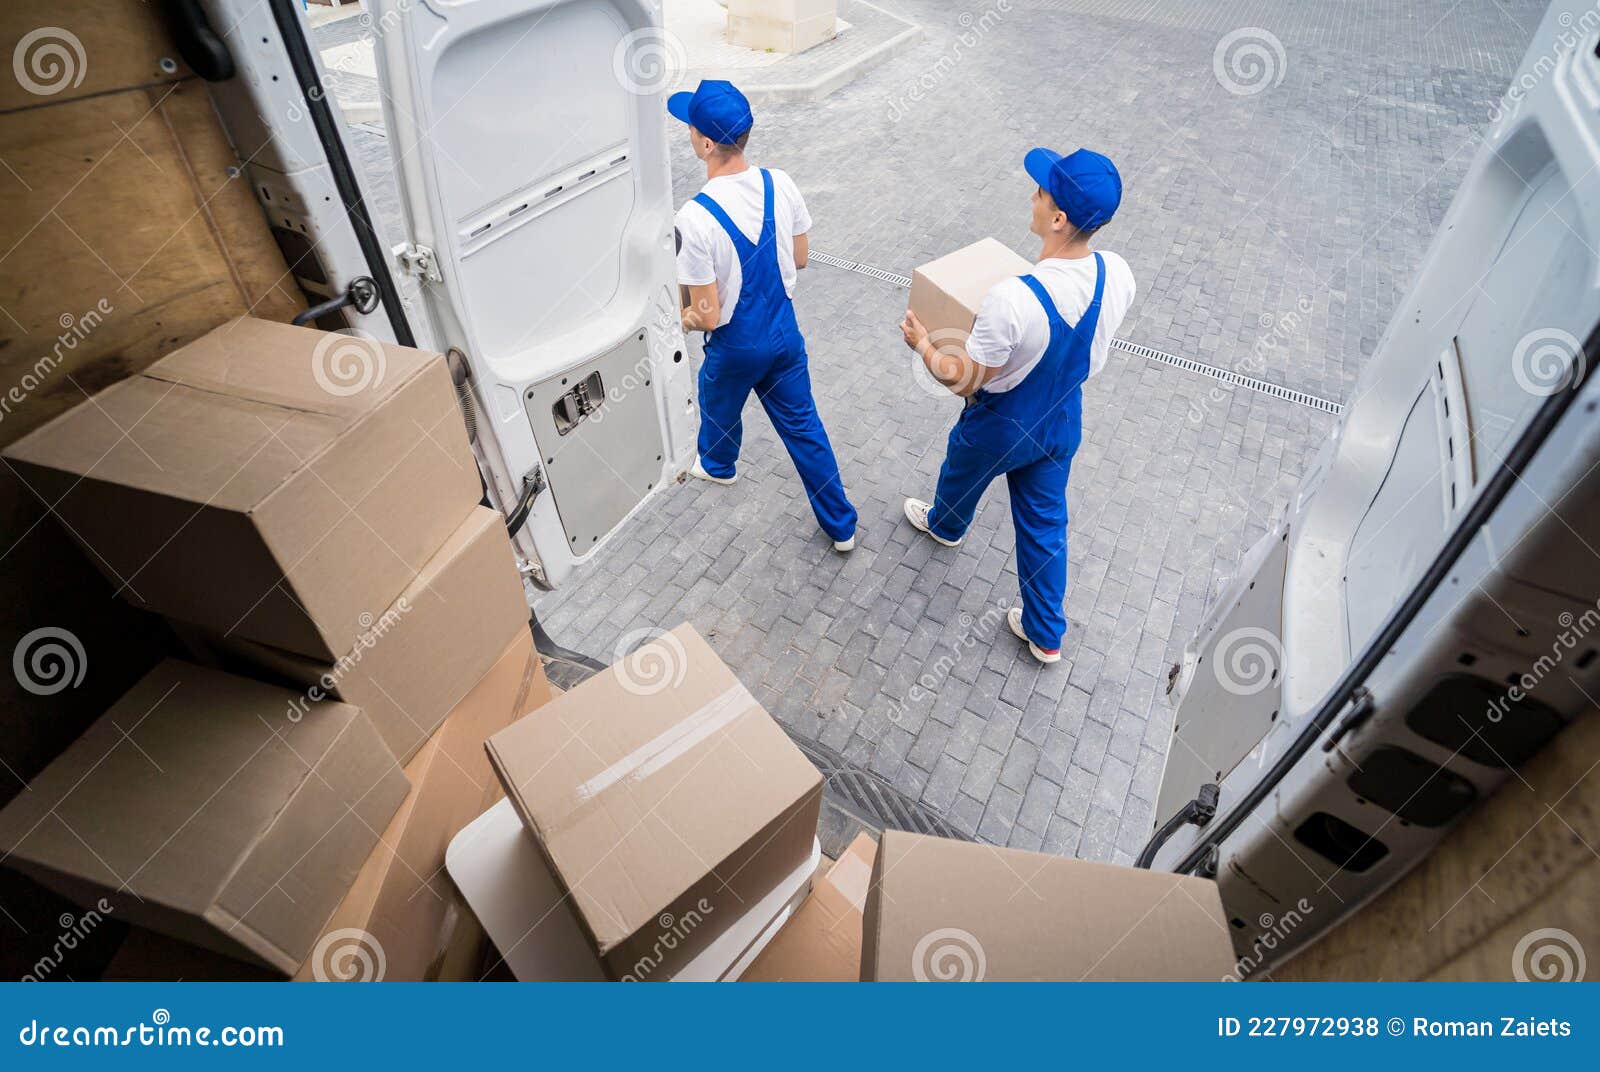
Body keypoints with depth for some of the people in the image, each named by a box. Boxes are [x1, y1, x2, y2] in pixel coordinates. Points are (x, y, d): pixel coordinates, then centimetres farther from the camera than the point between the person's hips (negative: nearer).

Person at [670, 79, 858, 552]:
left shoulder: (695, 218, -28)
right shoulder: (781, 184, -11)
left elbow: (708, 316, -23)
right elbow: (799, 260, 4)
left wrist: (687, 319, 0)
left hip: (735, 347, -4)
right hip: (784, 331, 5)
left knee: (719, 410, 28)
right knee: (802, 424, 17)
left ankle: (718, 466, 61)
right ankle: (841, 526, 26)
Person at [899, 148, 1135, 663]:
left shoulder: (1012, 298, -37)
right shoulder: (1118, 275, -16)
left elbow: (964, 380, -24)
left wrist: (922, 343, -8)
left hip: (1000, 427, -5)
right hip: (1063, 422, 5)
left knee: (961, 478, 29)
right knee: (1045, 523, 20)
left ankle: (944, 525, 64)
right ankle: (1046, 634, 34)